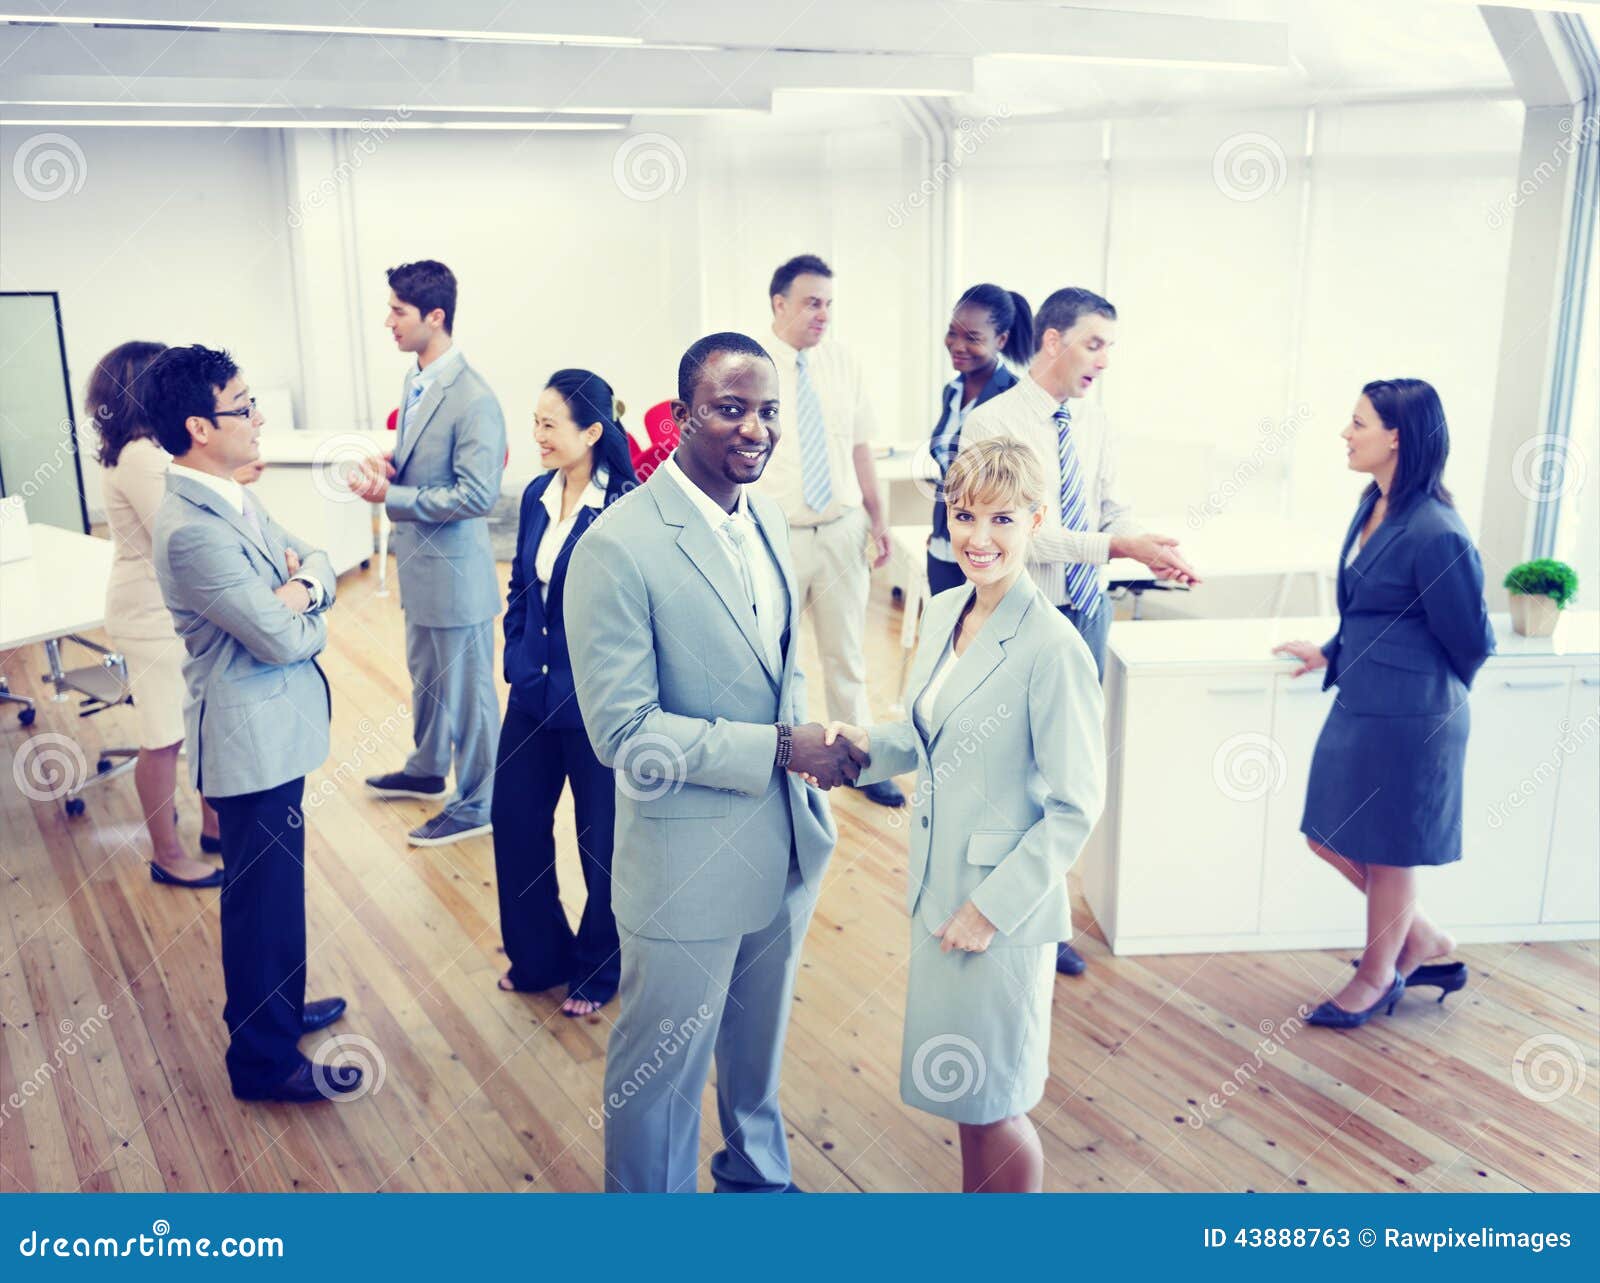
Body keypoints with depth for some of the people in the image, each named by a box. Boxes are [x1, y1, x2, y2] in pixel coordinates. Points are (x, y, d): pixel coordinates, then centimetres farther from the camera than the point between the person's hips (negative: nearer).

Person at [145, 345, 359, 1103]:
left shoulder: (229, 499, 5)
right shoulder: (193, 528, -25)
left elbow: (317, 564, 9)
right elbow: (283, 638, -24)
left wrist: (302, 583, -13)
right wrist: (304, 600, -4)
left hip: (275, 726, 9)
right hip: (252, 738, -9)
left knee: (276, 888, 24)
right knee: (263, 898, 6)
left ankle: (275, 1007, 43)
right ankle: (264, 1061, 22)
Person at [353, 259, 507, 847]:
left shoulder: (472, 397, -22)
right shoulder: (414, 381, 7)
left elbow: (477, 495, -25)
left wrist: (390, 496, -21)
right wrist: (385, 461, -4)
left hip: (455, 567, -9)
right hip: (418, 561, 9)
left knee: (466, 688, 5)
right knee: (425, 675, 25)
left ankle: (476, 803, 21)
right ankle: (426, 770, 45)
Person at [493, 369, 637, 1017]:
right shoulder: (537, 495, 3)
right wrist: (518, 659, 5)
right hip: (534, 695, 7)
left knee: (603, 839, 11)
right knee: (514, 822, 14)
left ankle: (598, 969, 33)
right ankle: (538, 956, 35)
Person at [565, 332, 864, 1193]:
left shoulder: (767, 519, 3)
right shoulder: (620, 546, -21)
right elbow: (623, 732, -23)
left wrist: (815, 738, -3)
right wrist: (779, 748, -23)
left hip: (784, 843, 7)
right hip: (688, 860, -7)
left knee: (759, 1040, 27)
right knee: (664, 1064, 13)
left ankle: (756, 1172, 52)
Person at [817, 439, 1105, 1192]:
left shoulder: (1053, 648, -21)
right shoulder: (943, 612, 2)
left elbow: (1077, 806, -17)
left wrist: (994, 906, -16)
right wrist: (869, 746, -5)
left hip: (1004, 907, -7)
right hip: (938, 889, 7)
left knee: (995, 1101, 11)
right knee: (962, 1089, 22)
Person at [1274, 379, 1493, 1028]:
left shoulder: (1435, 532, -22)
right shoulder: (1374, 506, 4)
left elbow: (1472, 641, -11)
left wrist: (1427, 692, 5)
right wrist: (1329, 655, 18)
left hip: (1408, 718, -9)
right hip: (1358, 705, 9)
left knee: (1386, 850, 10)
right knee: (1329, 837, 16)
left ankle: (1378, 975, 33)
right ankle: (1427, 943, 37)